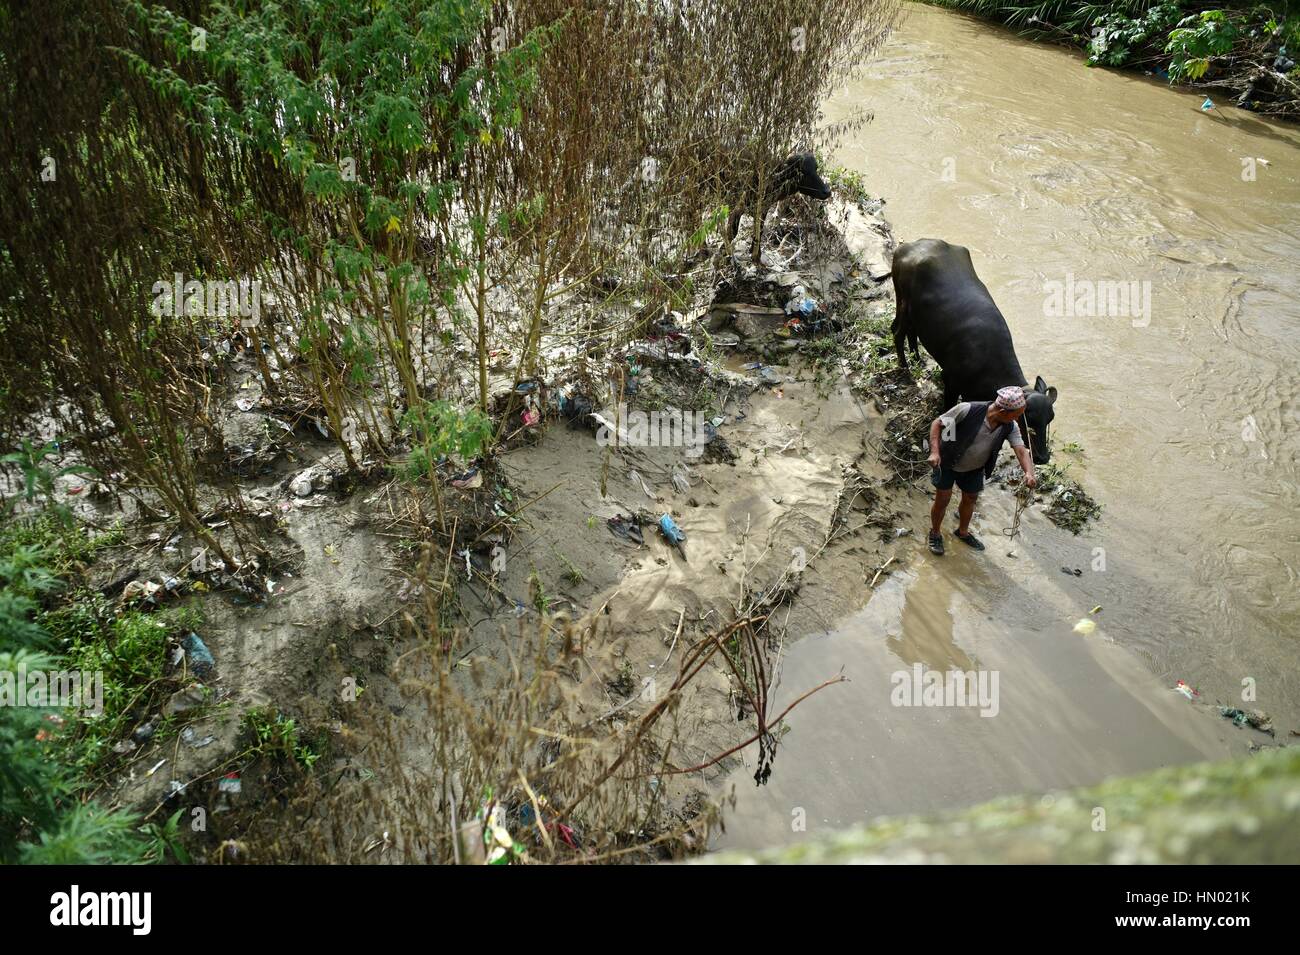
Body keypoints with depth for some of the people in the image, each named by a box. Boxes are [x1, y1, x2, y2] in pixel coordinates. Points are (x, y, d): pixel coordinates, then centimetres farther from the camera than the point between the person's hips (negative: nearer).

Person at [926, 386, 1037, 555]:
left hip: (974, 469, 5)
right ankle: (935, 534, 30)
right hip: (947, 463, -5)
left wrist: (1029, 473, -46)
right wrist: (935, 452, -34)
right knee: (942, 500, 4)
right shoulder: (967, 410, -33)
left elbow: (1021, 450, -26)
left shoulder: (1010, 427, -18)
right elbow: (937, 423, -24)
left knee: (970, 499, 20)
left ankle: (963, 532, 47)